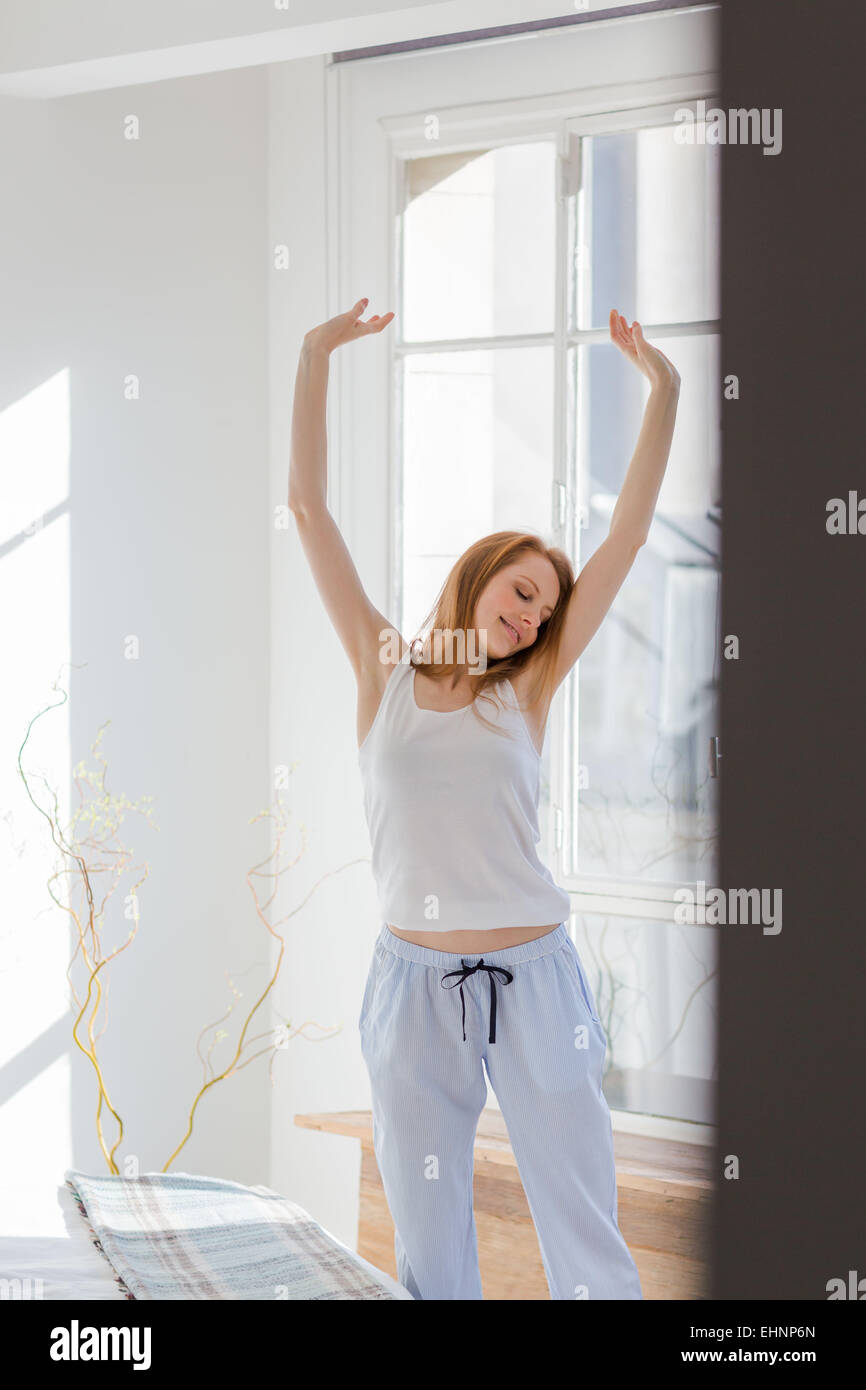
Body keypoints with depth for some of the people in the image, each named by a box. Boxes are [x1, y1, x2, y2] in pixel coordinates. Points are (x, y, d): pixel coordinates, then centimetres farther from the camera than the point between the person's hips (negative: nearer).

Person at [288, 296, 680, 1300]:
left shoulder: (524, 691, 8)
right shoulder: (385, 670, 6)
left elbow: (627, 535, 5)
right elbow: (308, 508, 3)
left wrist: (663, 391, 2)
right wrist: (315, 360, -1)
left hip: (531, 978, 1)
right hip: (415, 981, 0)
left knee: (584, 1233, 2)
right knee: (428, 1246, 7)